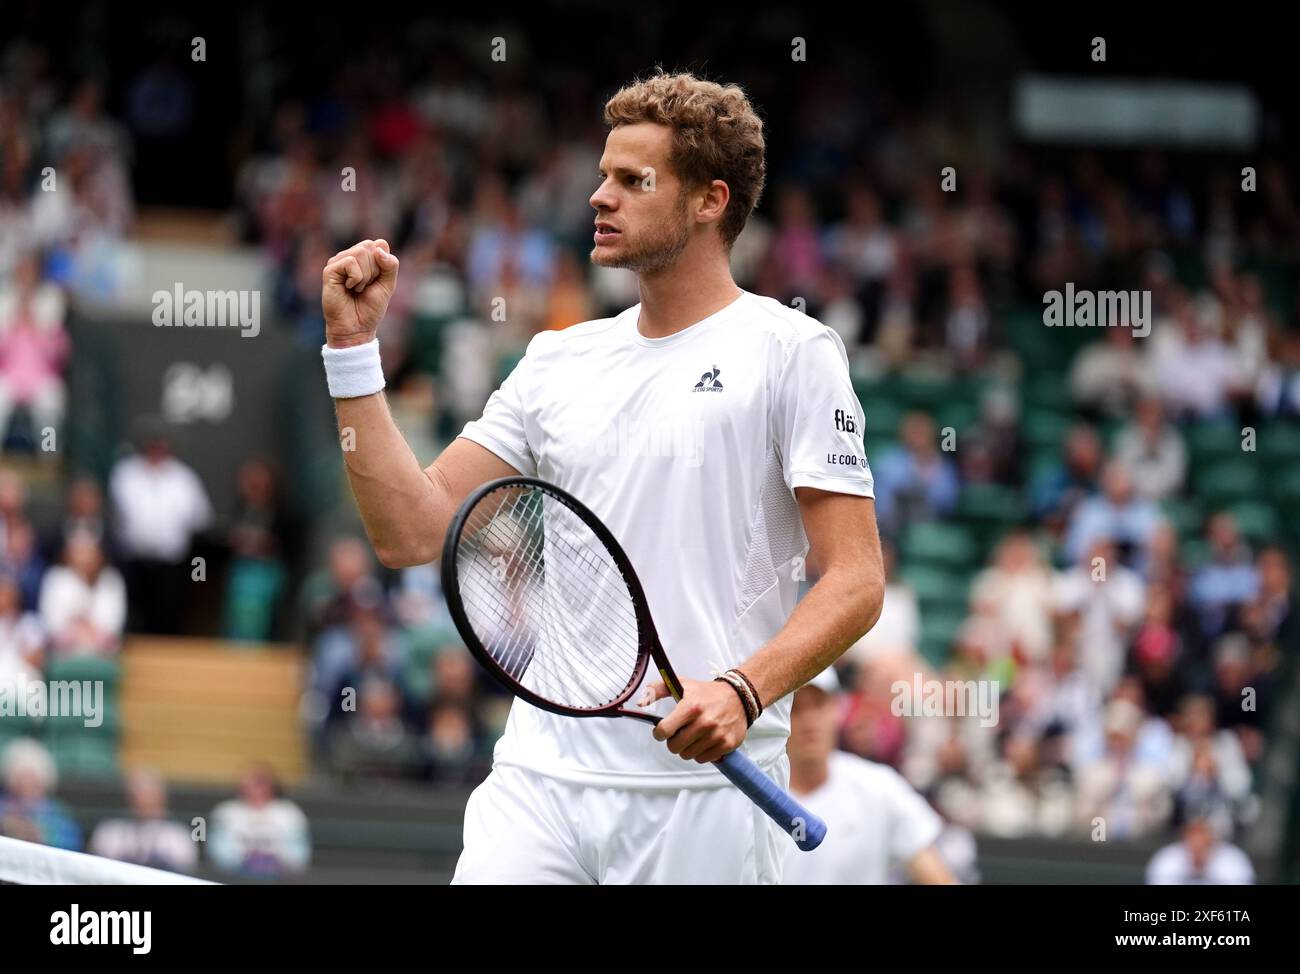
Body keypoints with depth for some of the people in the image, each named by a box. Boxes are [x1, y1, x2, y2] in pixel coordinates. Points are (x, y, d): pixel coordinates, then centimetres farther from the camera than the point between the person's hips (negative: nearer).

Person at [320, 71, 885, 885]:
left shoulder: (790, 351, 0)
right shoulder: (560, 361, 15)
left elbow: (855, 581, -7)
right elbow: (413, 532, 10)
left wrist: (744, 691, -23)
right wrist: (354, 344, 6)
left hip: (704, 786, -4)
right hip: (542, 780, 4)